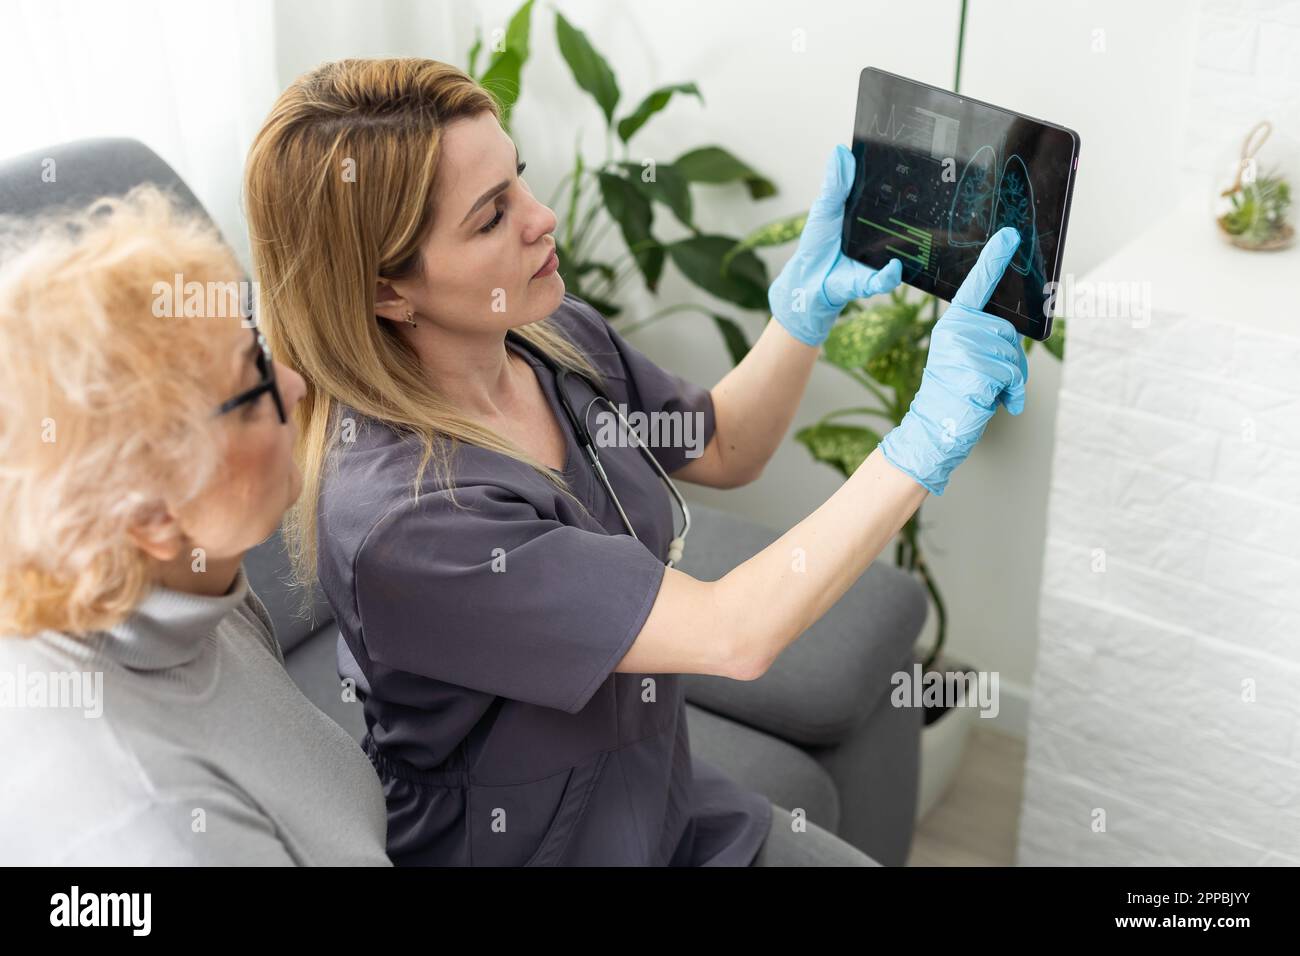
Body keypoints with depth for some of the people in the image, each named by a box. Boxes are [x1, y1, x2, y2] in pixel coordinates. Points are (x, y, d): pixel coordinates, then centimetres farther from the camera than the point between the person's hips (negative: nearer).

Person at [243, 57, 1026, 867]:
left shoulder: (557, 335, -7)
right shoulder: (396, 517, -31)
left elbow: (723, 451, 9)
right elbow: (732, 636, -30)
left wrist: (808, 305, -8)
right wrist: (933, 434, -27)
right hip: (524, 846, -7)